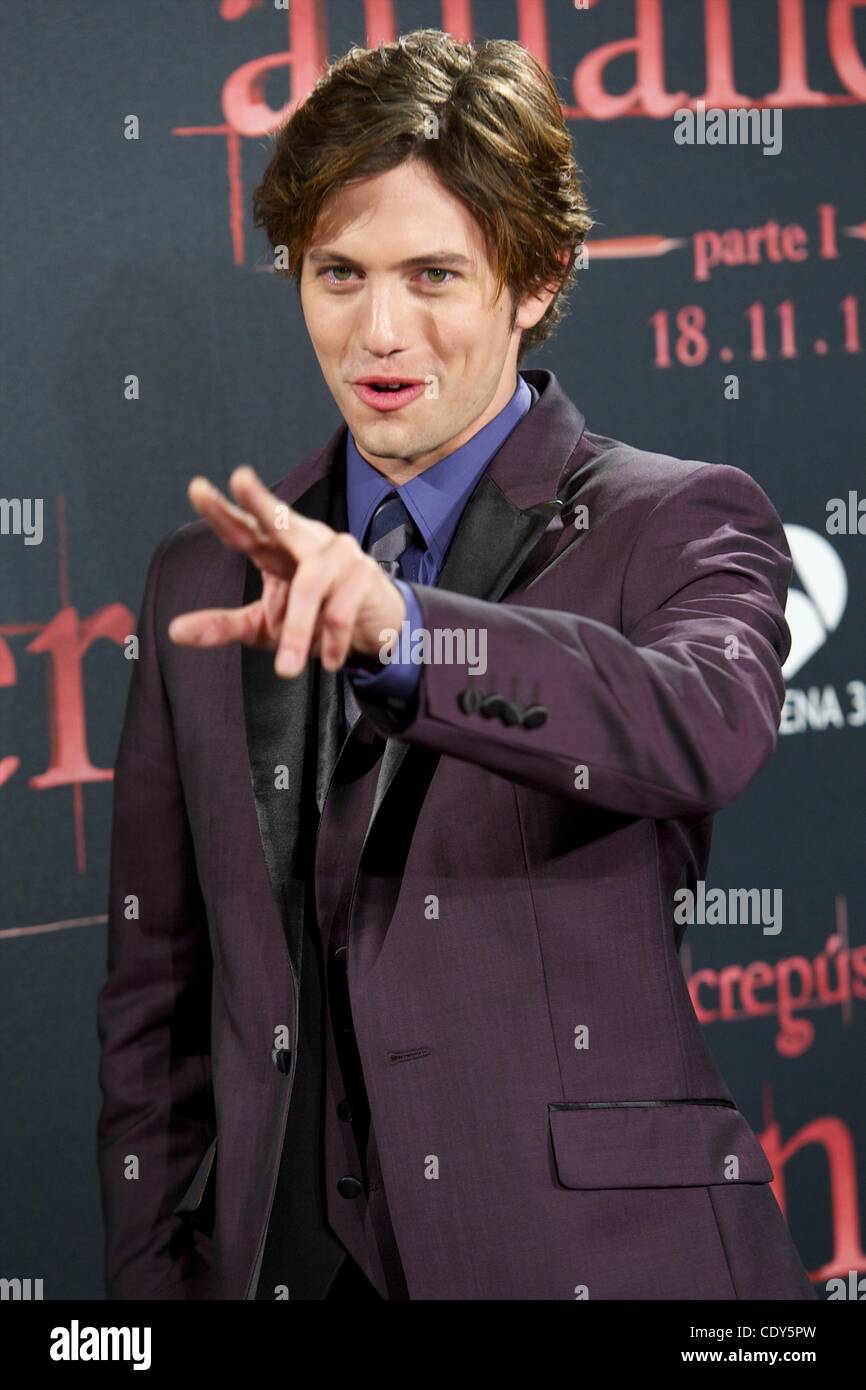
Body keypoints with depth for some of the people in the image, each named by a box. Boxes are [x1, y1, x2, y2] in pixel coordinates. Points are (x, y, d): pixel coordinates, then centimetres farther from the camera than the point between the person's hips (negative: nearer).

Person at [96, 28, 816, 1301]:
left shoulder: (682, 528, -2)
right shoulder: (207, 576, 11)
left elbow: (706, 729, -26)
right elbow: (156, 988, 13)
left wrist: (403, 631, -41)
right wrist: (150, 1275, 5)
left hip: (588, 1247, -3)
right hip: (280, 1254, 4)